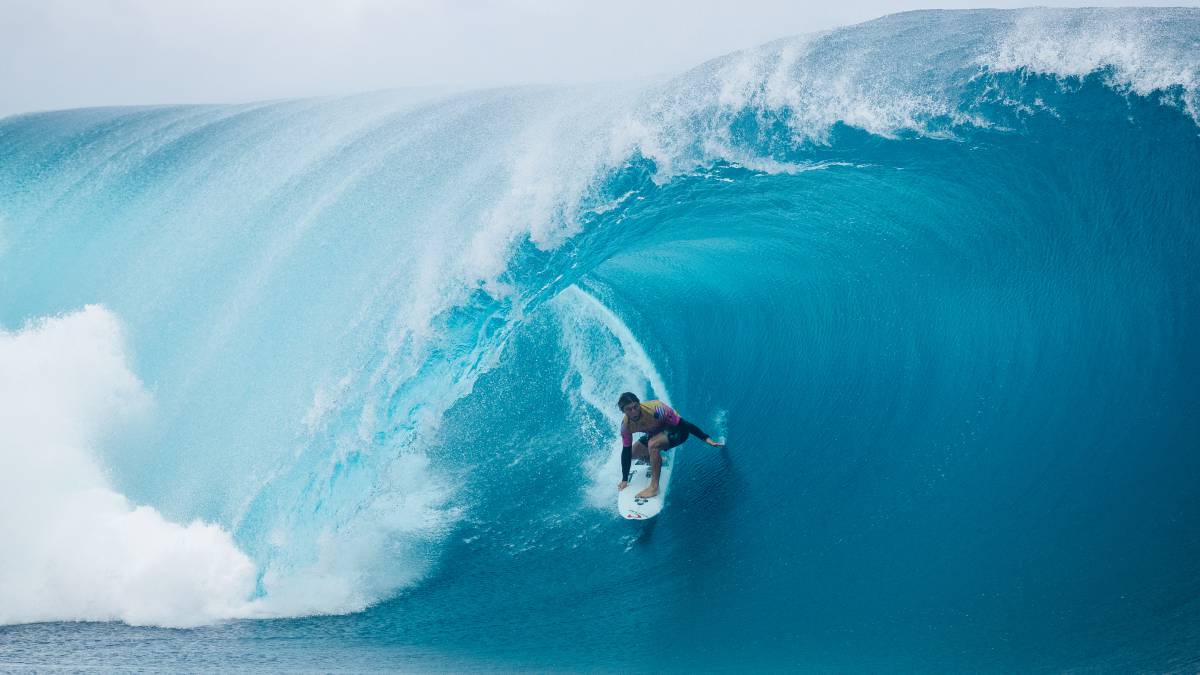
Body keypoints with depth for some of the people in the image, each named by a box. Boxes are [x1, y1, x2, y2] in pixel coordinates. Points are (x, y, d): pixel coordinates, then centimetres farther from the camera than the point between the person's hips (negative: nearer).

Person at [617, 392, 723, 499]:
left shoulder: (655, 410, -37)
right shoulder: (626, 425, -19)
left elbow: (684, 424, -31)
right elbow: (626, 452, -8)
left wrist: (707, 439, -32)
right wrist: (624, 480, -7)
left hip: (677, 431, -7)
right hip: (656, 433, 7)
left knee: (652, 444, -33)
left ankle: (654, 487, -27)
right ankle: (657, 461, 38)